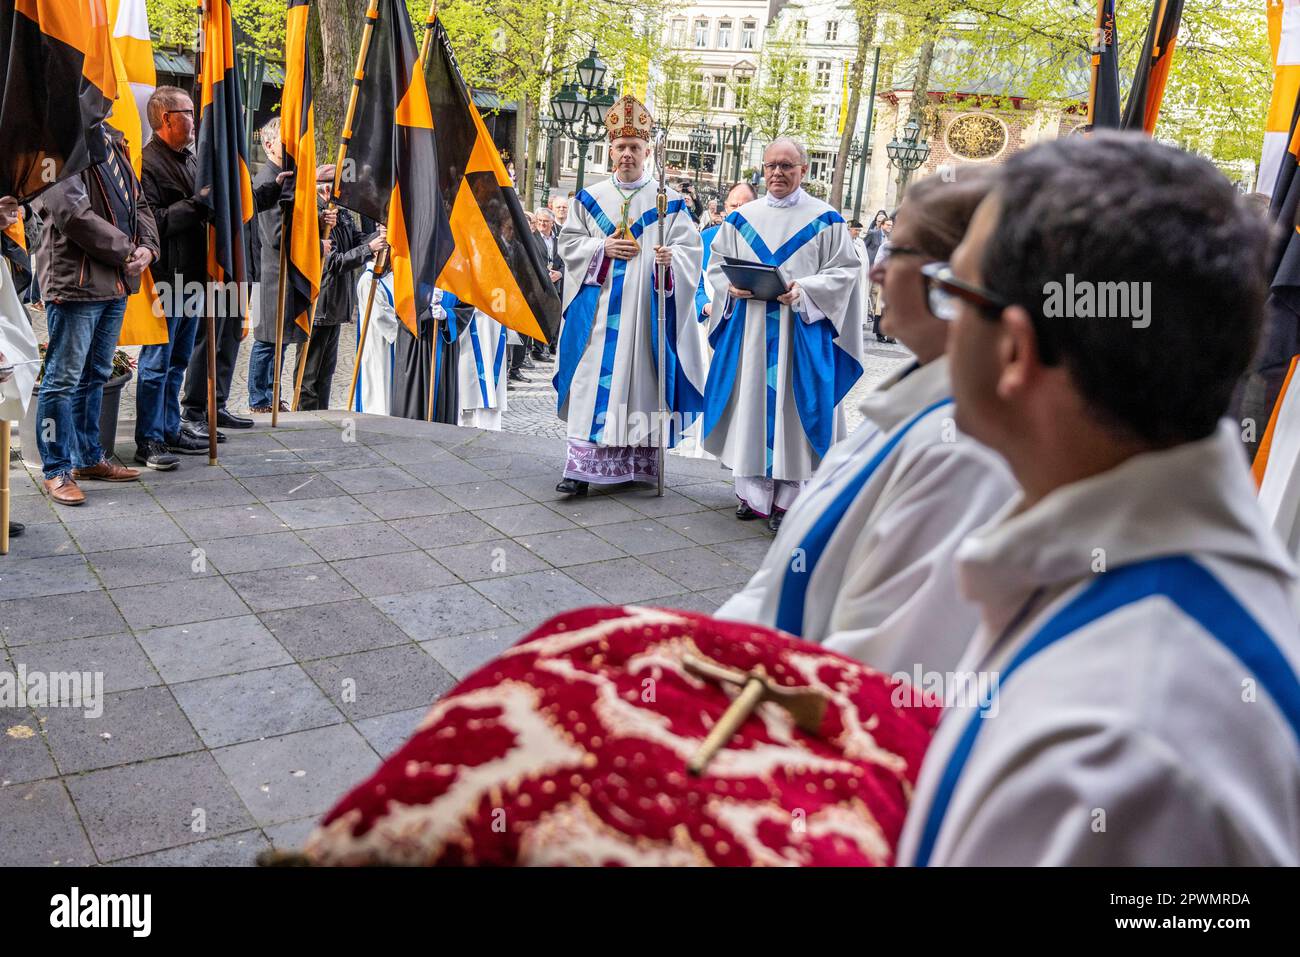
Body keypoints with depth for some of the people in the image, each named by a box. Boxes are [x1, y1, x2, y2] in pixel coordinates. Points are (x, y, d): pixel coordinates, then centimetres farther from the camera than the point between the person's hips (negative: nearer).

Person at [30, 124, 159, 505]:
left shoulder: (112, 140, 15)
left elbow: (138, 202, 15)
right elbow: (75, 215, -19)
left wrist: (147, 248, -3)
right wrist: (128, 250, -14)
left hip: (117, 282, 9)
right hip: (75, 282, -8)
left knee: (95, 375, 18)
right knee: (64, 378, -1)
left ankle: (89, 458, 30)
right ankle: (56, 470, 9)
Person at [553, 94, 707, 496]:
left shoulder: (668, 202, 4)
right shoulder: (590, 198, 11)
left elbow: (691, 248, 0)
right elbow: (569, 241, 11)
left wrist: (671, 257, -22)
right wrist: (602, 246, -7)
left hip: (645, 307, -1)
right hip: (599, 306, 2)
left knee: (639, 376, 1)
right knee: (593, 380, -3)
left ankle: (640, 463, 11)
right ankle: (583, 466, -4)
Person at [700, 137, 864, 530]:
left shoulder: (825, 220, 2)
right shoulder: (742, 218, 12)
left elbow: (845, 270, -2)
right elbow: (717, 264, 15)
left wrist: (805, 290, -17)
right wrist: (731, 286, -6)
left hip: (801, 328, -3)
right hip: (749, 329, 3)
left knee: (790, 405, -3)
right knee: (751, 402, 5)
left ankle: (786, 498, 5)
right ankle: (753, 491, 15)